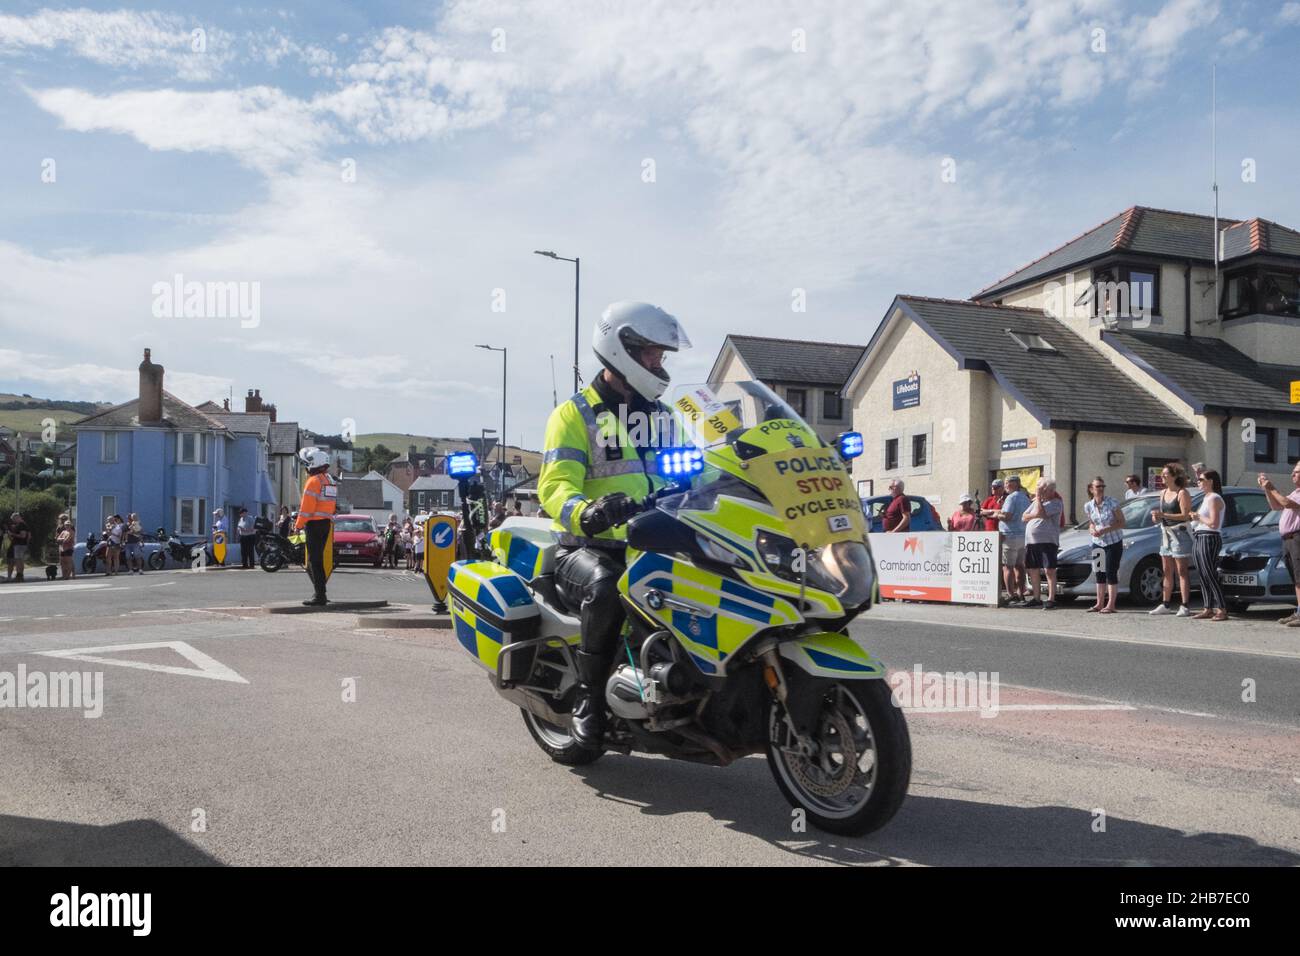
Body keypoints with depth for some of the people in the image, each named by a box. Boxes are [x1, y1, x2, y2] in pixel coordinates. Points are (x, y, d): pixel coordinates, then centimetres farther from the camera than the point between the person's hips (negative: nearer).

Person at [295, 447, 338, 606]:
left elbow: (307, 506, -15)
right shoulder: (330, 480, 16)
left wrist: (299, 524, -8)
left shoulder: (314, 481, -12)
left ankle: (320, 596, -9)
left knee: (314, 560, -7)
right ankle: (320, 593, 20)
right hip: (326, 523, 9)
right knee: (318, 558, 16)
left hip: (314, 523, -9)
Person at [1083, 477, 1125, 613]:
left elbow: (1122, 523, -11)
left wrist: (1106, 530, -22)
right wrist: (1092, 530, -9)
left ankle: (1111, 605, 0)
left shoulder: (1112, 503, -12)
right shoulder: (1088, 506, 1)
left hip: (1114, 542, -5)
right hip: (1098, 543, 5)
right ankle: (1099, 603, 17)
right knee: (1100, 574, 9)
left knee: (1111, 573, -5)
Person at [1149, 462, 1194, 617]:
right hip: (1166, 533, 8)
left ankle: (1184, 607, -7)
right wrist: (1157, 517, 3)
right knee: (1166, 571, 10)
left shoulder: (1182, 493, -10)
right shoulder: (1163, 493, 14)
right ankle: (1165, 605, 15)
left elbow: (1186, 516, -18)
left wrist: (1164, 515, -24)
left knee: (1181, 571, -8)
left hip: (1180, 533, -8)